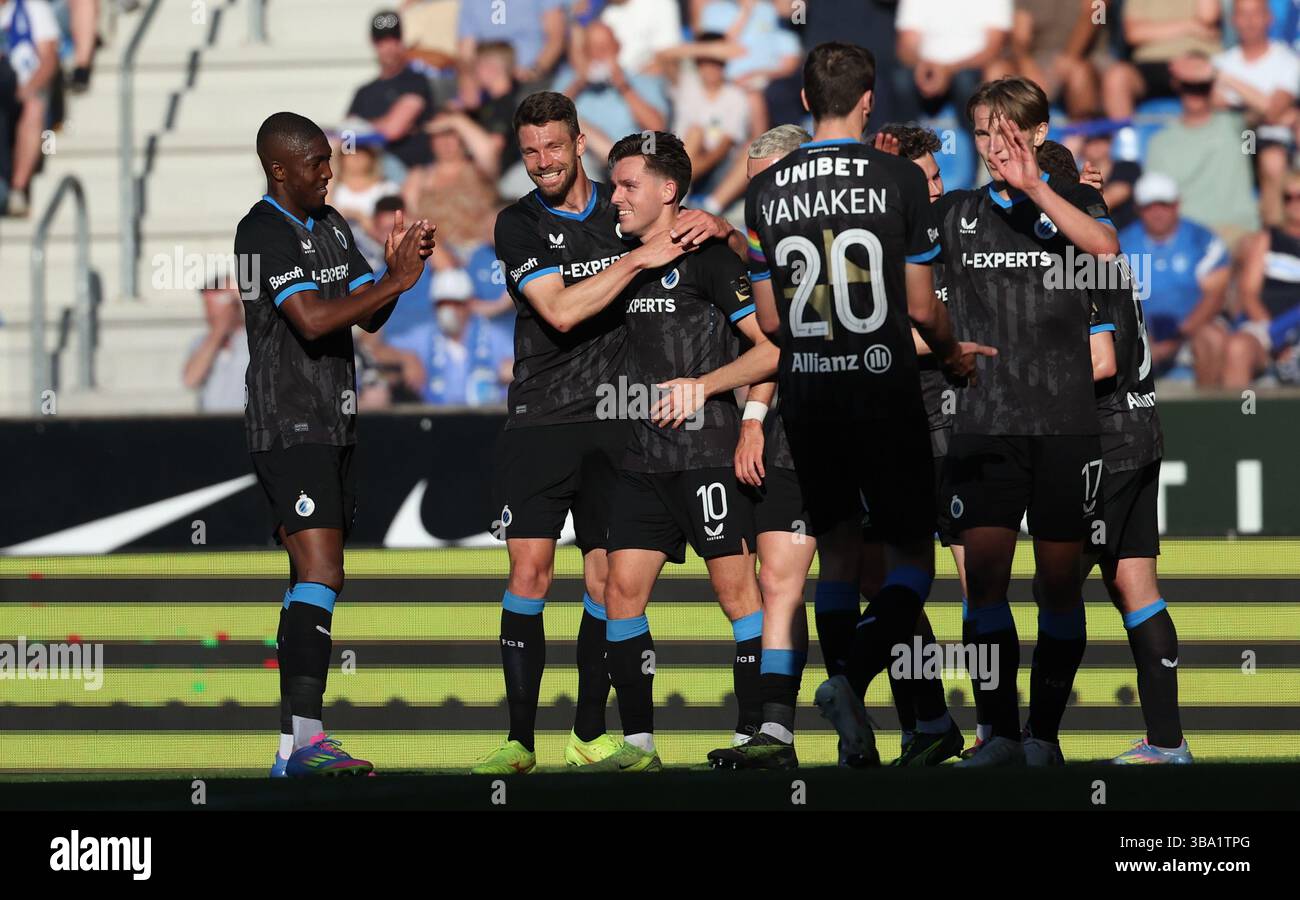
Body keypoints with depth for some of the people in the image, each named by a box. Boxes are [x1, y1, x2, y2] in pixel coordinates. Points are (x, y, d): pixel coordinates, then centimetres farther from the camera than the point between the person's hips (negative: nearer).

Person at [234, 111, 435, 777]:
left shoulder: (330, 226, 15)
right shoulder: (264, 233, -13)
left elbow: (368, 318, 16)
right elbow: (313, 320, -24)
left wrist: (398, 266, -2)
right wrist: (397, 280, -20)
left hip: (332, 423, 10)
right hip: (288, 428, -10)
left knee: (312, 577, 11)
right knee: (321, 575, -20)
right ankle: (301, 740, -27)